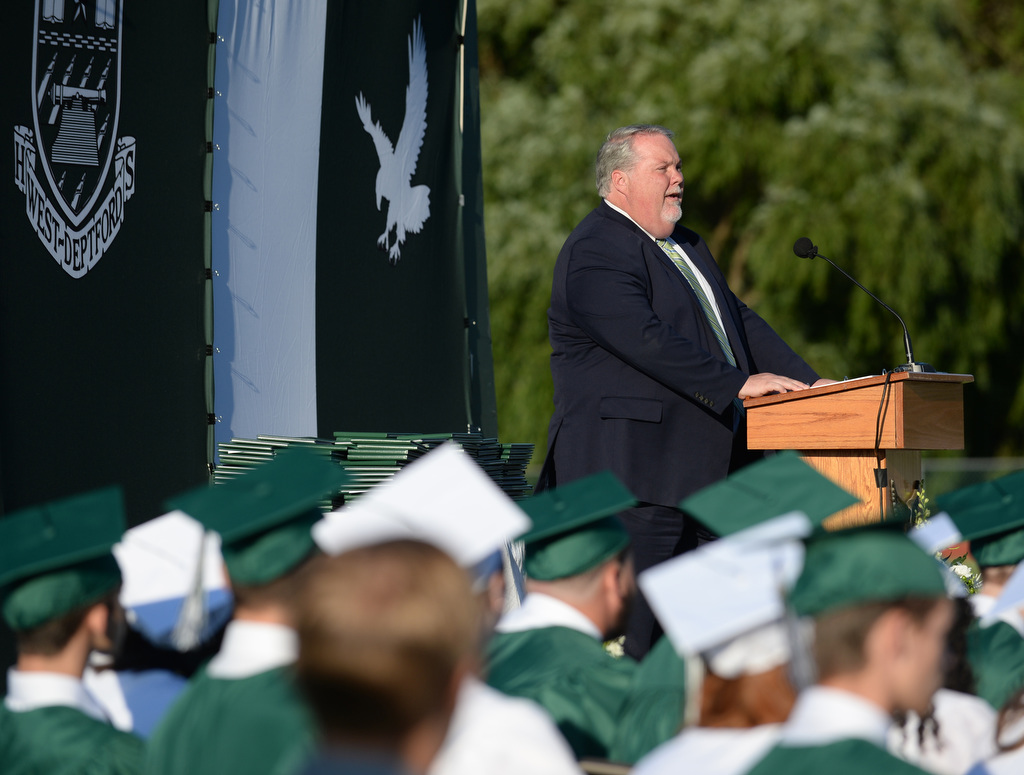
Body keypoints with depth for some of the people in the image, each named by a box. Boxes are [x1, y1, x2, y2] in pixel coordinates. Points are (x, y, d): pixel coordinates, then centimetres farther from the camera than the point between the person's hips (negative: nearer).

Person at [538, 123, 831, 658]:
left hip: (706, 469, 10)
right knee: (643, 629, -9)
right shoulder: (594, 254, -11)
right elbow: (648, 341, -22)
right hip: (637, 469, -9)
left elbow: (738, 319, 21)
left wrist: (807, 382, 9)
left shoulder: (685, 247, 21)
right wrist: (737, 384, -22)